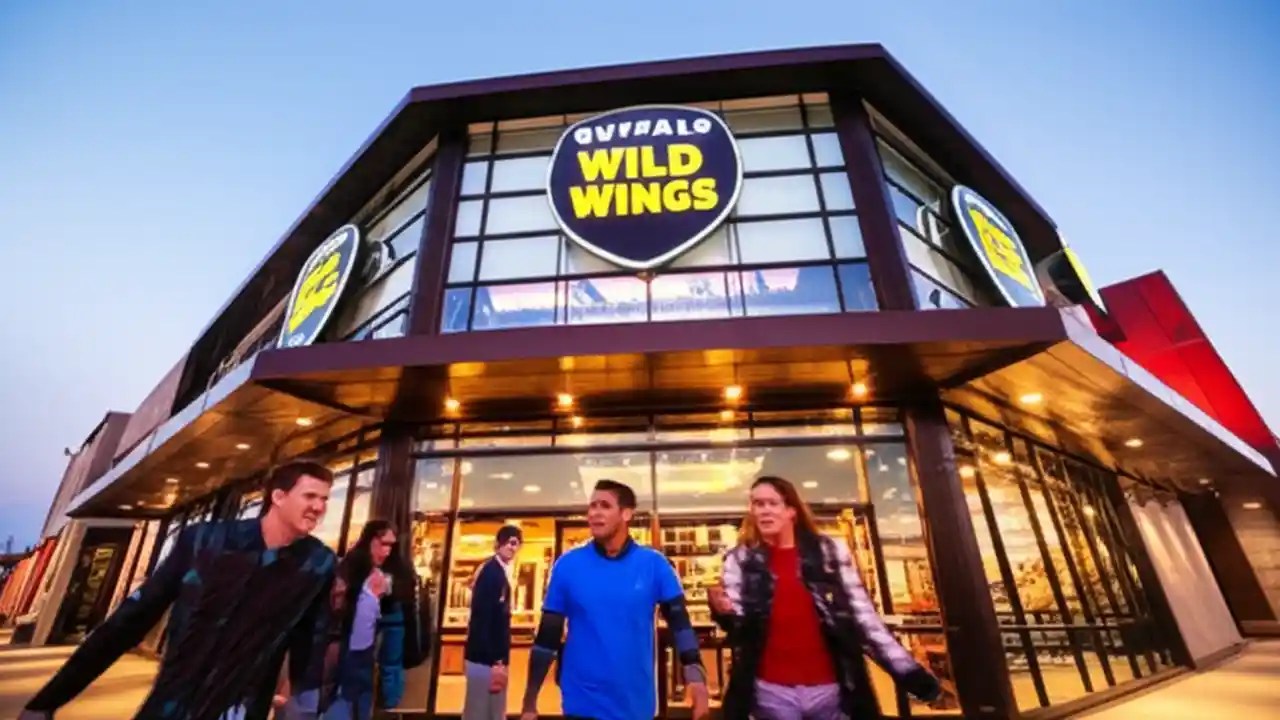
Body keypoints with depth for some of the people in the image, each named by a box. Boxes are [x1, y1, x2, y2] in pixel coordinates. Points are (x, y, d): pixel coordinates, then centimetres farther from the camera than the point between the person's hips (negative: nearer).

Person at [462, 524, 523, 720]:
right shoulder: (491, 572, -18)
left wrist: (499, 660, 16)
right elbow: (481, 618, -23)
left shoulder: (499, 572, 11)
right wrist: (495, 662, -23)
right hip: (486, 659, -10)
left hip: (492, 657, 10)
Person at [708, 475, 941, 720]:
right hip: (771, 691, -1)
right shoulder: (740, 560, -1)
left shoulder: (831, 552, 1)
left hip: (829, 688, 1)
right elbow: (737, 624, -4)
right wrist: (724, 612, -26)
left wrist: (907, 670, 0)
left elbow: (863, 616, 4)